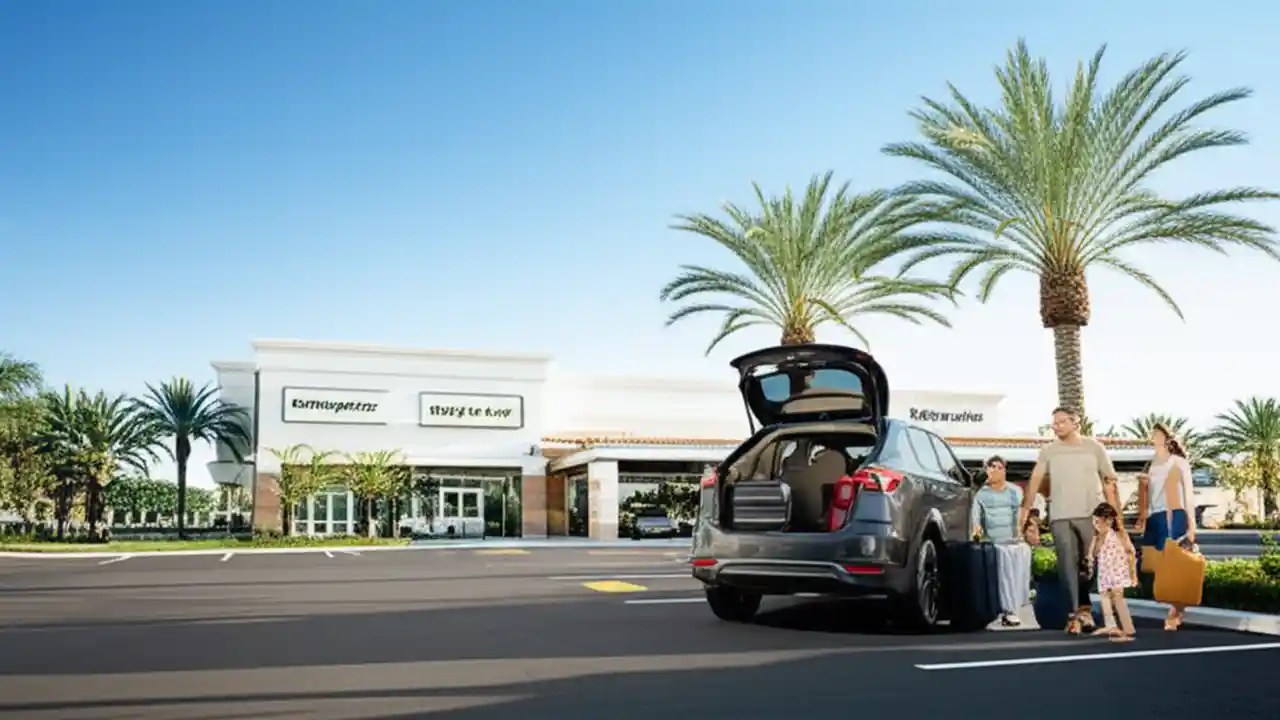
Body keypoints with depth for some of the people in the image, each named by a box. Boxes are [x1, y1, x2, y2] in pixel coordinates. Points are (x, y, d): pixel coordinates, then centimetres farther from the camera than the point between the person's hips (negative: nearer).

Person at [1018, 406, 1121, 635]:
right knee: (1068, 565, -3)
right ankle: (1078, 611, 1)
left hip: (1091, 515, 0)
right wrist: (1025, 508, -10)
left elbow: (1110, 481, 6)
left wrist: (1116, 513, -1)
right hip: (1060, 517, 0)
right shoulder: (1048, 451, 8)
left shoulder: (1094, 447, 7)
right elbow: (1036, 479, 0)